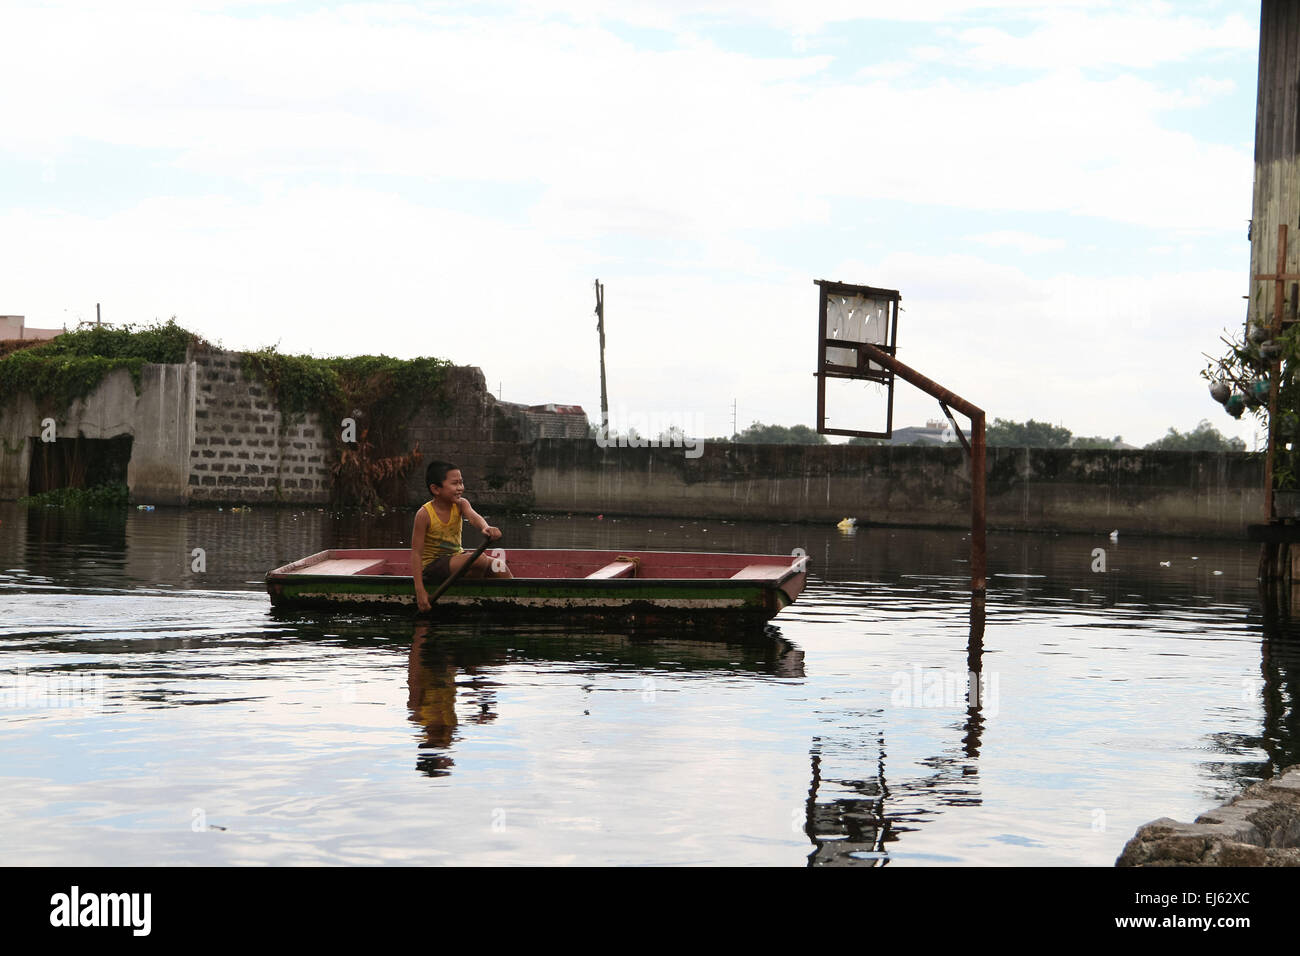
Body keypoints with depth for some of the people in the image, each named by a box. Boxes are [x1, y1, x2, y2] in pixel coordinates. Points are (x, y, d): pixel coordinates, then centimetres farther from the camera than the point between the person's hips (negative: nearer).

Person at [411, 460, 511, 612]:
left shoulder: (460, 504, -3)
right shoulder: (425, 514, -18)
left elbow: (473, 516, -25)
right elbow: (416, 553, -19)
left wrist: (486, 527, -52)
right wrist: (419, 590, -27)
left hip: (456, 558, 7)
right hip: (432, 566, -6)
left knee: (500, 567, -7)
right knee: (480, 559, -26)